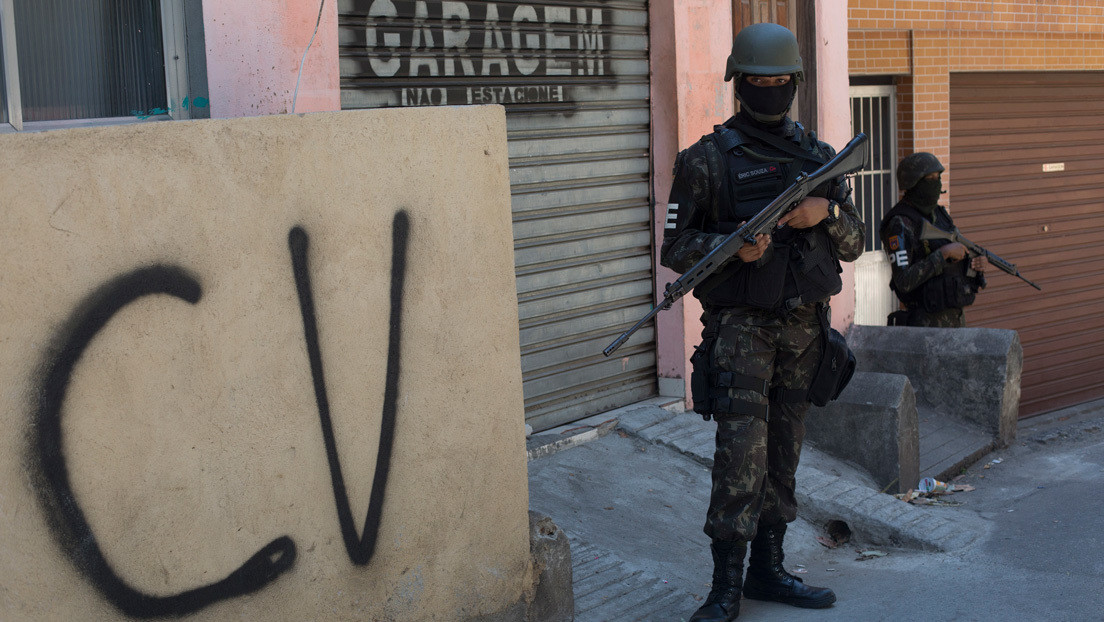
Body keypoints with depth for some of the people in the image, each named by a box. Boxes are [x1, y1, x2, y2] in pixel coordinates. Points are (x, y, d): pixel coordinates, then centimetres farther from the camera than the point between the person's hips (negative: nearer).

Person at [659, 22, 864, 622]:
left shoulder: (820, 156, 11)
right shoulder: (707, 159, -2)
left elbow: (855, 243, 12)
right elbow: (675, 247, -2)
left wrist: (827, 211, -9)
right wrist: (732, 247, -20)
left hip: (804, 324, 5)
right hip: (741, 324, -5)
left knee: (784, 452, 10)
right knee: (742, 451, -12)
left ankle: (767, 570, 21)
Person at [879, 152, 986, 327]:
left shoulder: (938, 214, 11)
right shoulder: (900, 223, -15)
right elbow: (903, 281, -24)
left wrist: (975, 265, -5)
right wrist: (944, 253, -22)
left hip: (955, 316, 8)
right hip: (925, 322, -8)